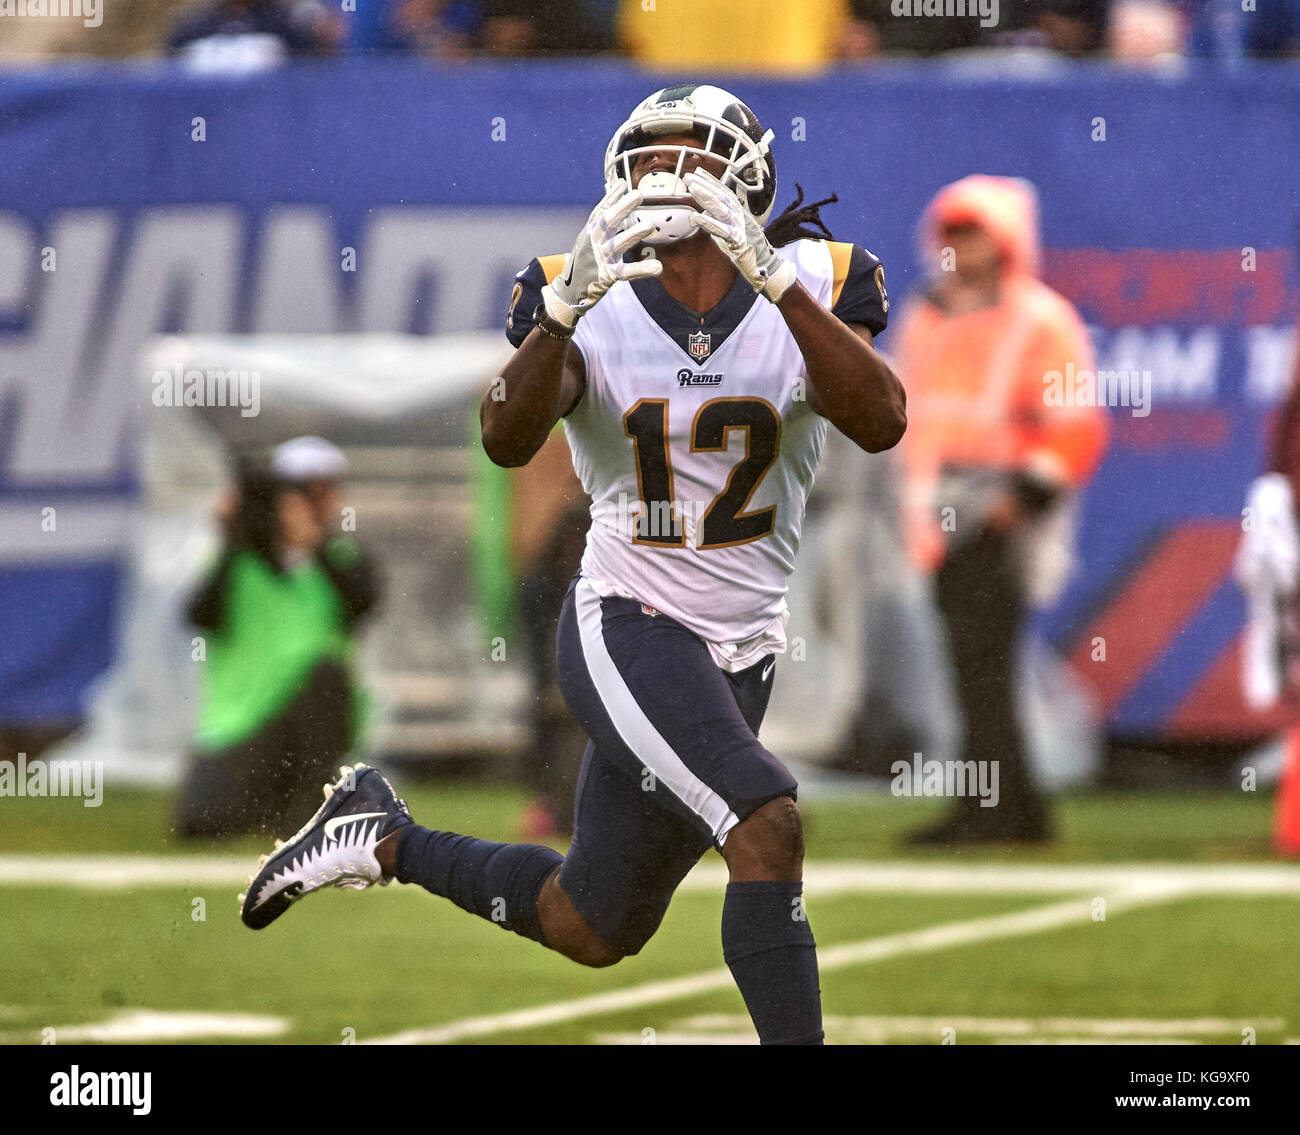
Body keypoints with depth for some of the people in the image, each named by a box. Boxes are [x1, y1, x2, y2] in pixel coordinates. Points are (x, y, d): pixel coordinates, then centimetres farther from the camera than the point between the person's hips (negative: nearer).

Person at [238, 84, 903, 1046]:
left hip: (739, 657, 4)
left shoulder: (805, 292, -5)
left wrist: (773, 279, -34)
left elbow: (882, 422, -24)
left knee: (591, 931, 16)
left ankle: (386, 837, 38)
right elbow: (507, 441, -23)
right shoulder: (597, 309, -7)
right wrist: (565, 303, -38)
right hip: (623, 631, -4)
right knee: (768, 826, -28)